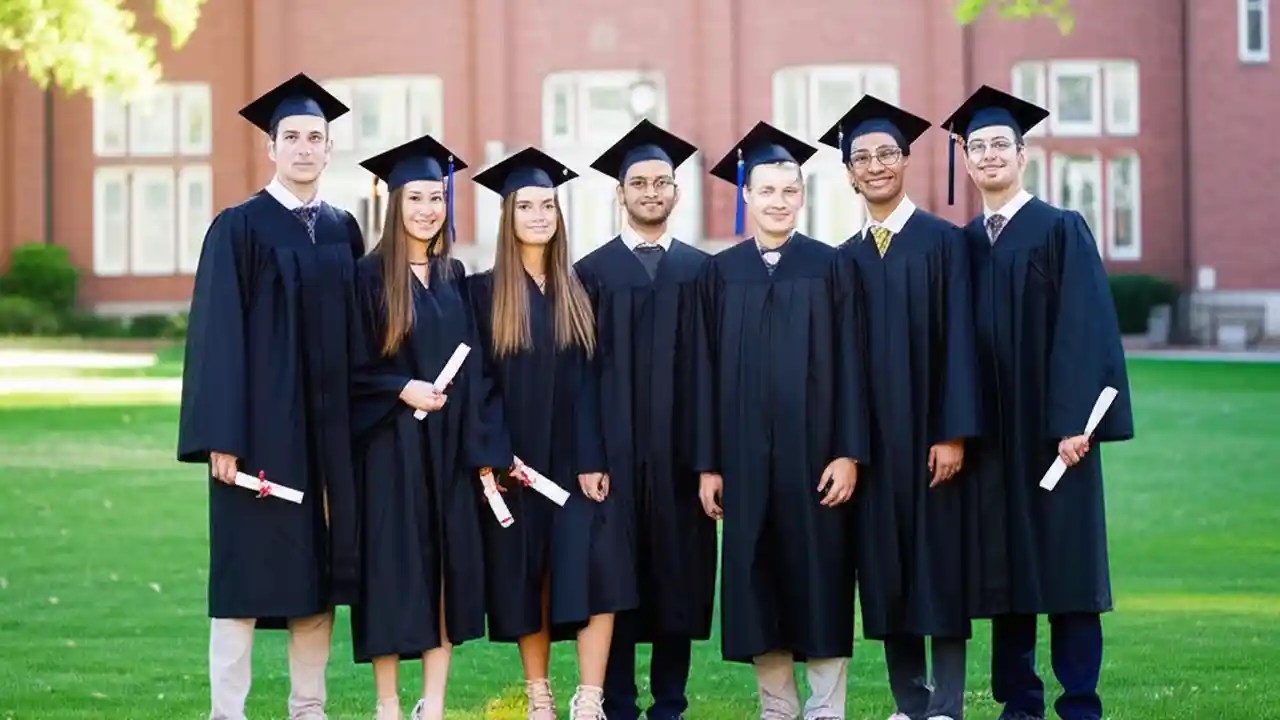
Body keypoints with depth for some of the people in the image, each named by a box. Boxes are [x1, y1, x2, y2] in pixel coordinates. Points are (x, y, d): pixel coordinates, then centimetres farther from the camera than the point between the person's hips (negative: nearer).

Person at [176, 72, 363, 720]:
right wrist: (222, 438, -15)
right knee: (248, 570, -2)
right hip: (261, 424, -5)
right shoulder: (238, 228, -5)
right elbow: (216, 336, -9)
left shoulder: (343, 231, 10)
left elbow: (358, 333, 13)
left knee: (318, 569, 8)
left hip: (329, 428, 5)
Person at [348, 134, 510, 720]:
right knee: (393, 567, -2)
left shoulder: (454, 277, 10)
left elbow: (473, 367, 9)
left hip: (449, 445, 5)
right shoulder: (370, 276, -4)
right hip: (391, 445, -4)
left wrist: (482, 448, 3)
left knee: (450, 567, 4)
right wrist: (402, 389, -18)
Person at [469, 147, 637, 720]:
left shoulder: (577, 289, 8)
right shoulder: (484, 291, 2)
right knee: (526, 578, 4)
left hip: (574, 456, 1)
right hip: (515, 458, -1)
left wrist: (594, 458, -8)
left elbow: (590, 378, 2)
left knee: (596, 570, -13)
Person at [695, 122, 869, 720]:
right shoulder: (720, 273, 7)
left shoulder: (829, 266, 2)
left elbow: (849, 362, -2)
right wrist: (707, 463, 1)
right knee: (756, 586, 5)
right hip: (744, 455, 2)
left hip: (812, 450, -2)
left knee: (820, 580, 0)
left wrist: (848, 452, -9)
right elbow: (707, 371, 5)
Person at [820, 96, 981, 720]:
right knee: (885, 573, 5)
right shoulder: (845, 259, 12)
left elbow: (958, 341, -7)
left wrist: (953, 433, -14)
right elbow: (841, 357, 10)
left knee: (940, 565, -1)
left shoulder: (943, 242, -1)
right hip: (872, 439, 4)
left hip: (929, 435, -4)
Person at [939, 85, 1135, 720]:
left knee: (1064, 566, -2)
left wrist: (1075, 421, -17)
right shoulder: (962, 245, 13)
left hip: (1050, 426, -4)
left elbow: (1085, 329, -9)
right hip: (988, 432, 5)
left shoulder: (1061, 231, -2)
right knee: (1004, 570, 6)